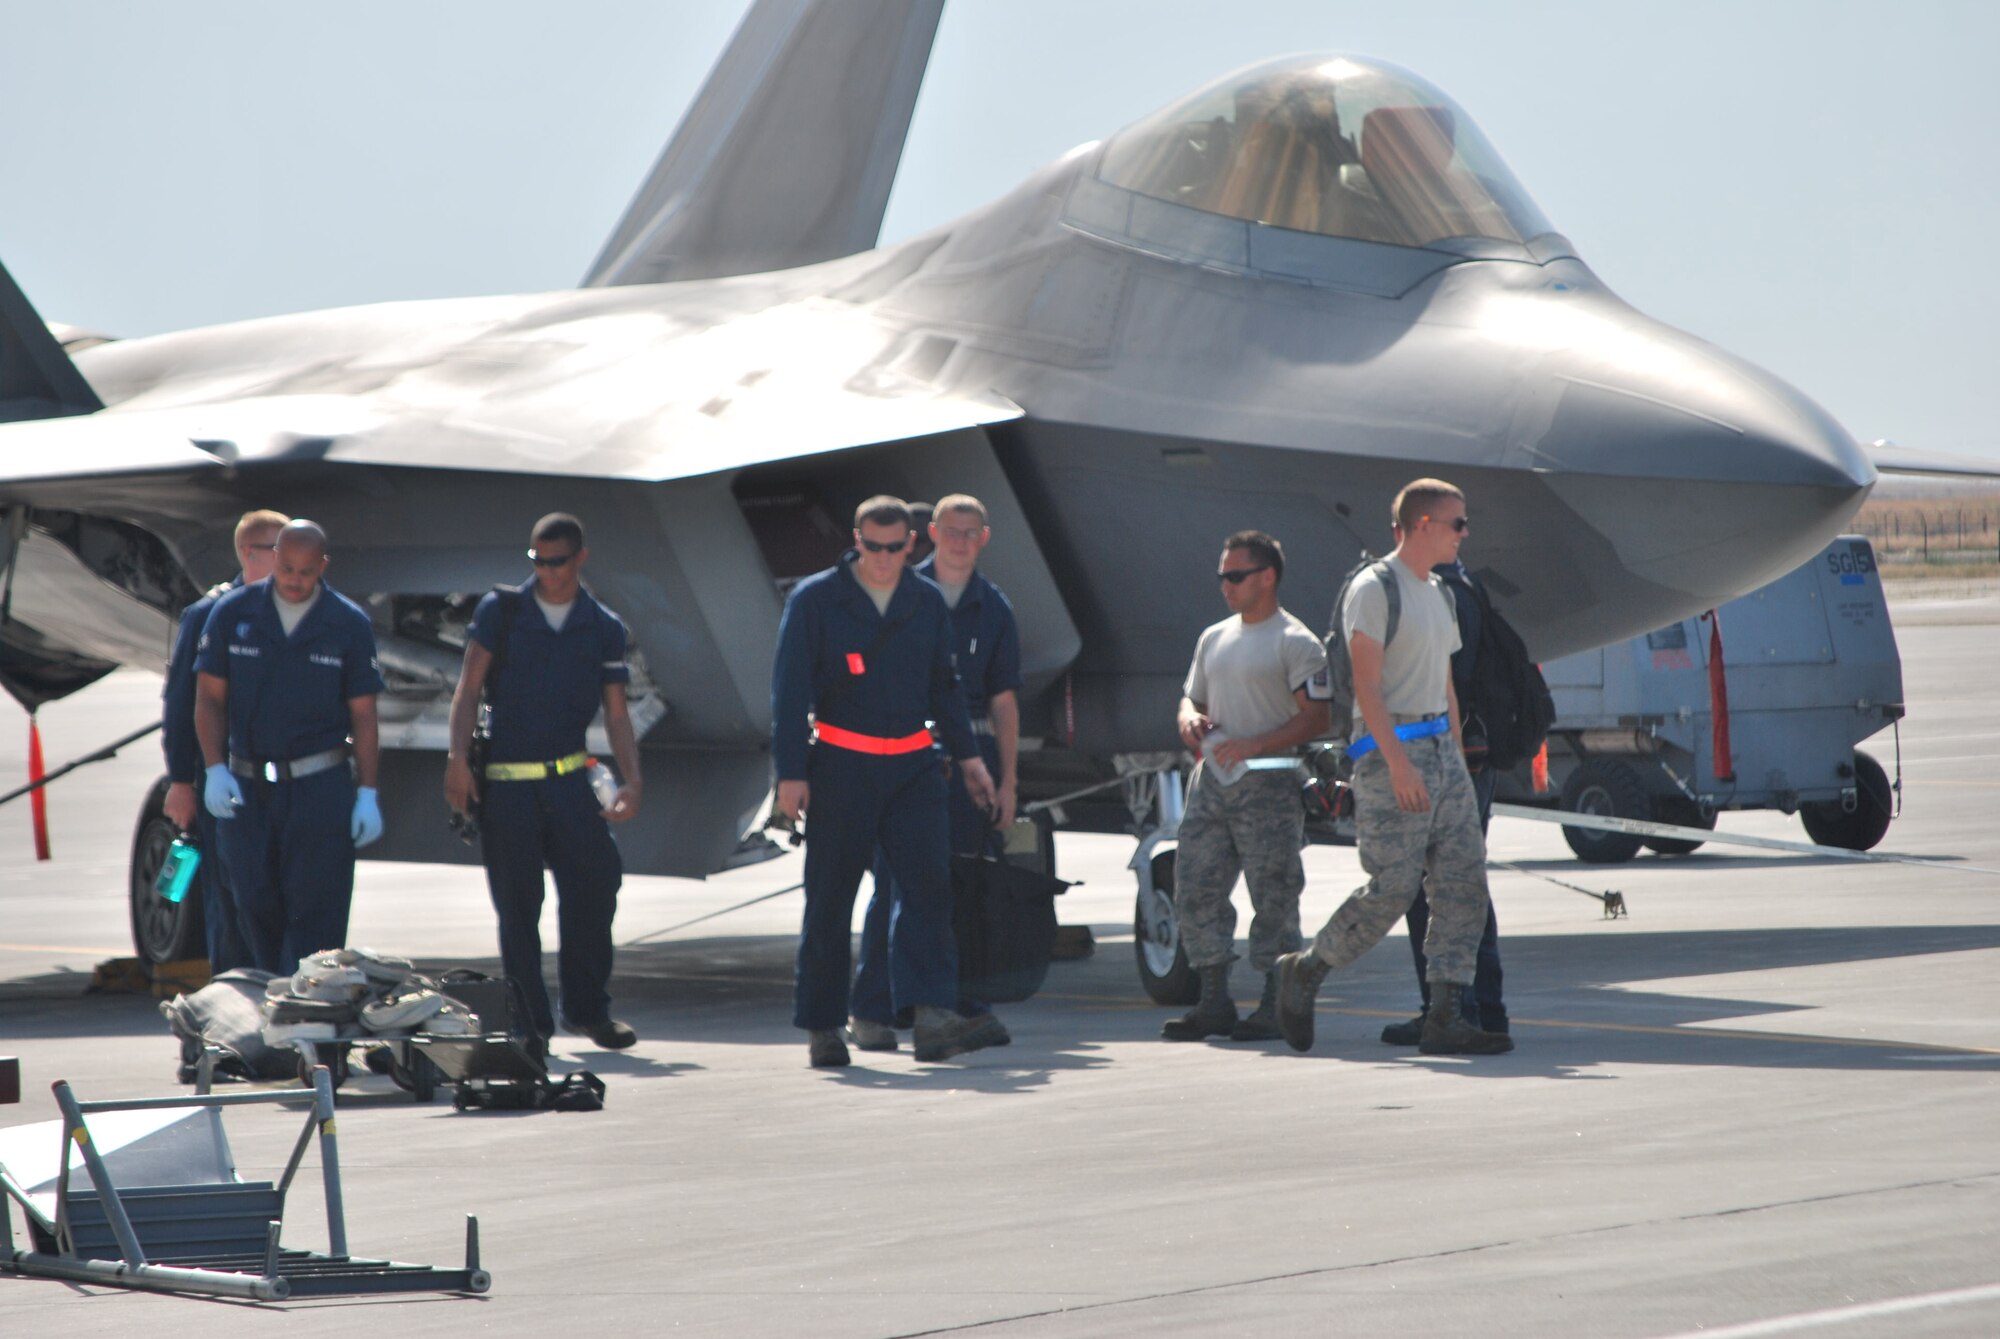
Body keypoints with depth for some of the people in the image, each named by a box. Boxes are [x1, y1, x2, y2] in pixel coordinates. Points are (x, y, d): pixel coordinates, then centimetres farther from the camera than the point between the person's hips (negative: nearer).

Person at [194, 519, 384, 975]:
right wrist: (215, 768, -6)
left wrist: (367, 792, -3)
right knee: (256, 909, 6)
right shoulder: (233, 613, 3)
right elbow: (209, 698, 6)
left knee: (315, 912, -7)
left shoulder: (350, 625, 0)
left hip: (321, 788, -2)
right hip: (246, 788, 2)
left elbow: (363, 714, 3)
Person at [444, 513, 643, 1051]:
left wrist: (631, 779, -6)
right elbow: (468, 689, -1)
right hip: (504, 780, -2)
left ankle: (587, 1007, 7)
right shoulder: (500, 611, 3)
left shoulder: (603, 628, 8)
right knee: (517, 903, -1)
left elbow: (616, 713, 8)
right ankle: (530, 1022, 7)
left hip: (568, 778, 2)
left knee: (596, 878, -7)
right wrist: (458, 757, -14)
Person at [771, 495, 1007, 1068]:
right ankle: (821, 1027, 10)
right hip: (840, 766, -3)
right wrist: (791, 773, -9)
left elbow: (944, 686, 19)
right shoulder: (815, 600, -2)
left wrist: (967, 756, 16)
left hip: (912, 764, 3)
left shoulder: (928, 602, 10)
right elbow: (790, 690, -3)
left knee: (928, 879, -13)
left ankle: (935, 1017, -22)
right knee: (830, 897, 1)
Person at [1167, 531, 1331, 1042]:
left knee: (1274, 897, -5)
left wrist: (1253, 745, -19)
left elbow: (1316, 717, -12)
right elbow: (1192, 697, 27)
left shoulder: (1295, 642, -4)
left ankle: (1275, 1007, 0)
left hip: (1268, 784, -7)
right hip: (1212, 780, 7)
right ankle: (1214, 1003, 9)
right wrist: (1191, 719, 2)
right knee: (1195, 889, 3)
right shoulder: (1214, 639, 18)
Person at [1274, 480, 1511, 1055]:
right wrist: (1398, 764, -22)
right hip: (1389, 749, -9)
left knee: (1464, 879, -2)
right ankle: (1304, 970, 9)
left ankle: (1445, 1018, -3)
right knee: (1393, 886, -11)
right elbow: (1367, 684, -15)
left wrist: (1457, 762, 17)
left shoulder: (1439, 596, 19)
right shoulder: (1374, 589, -8)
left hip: (1439, 749, 9)